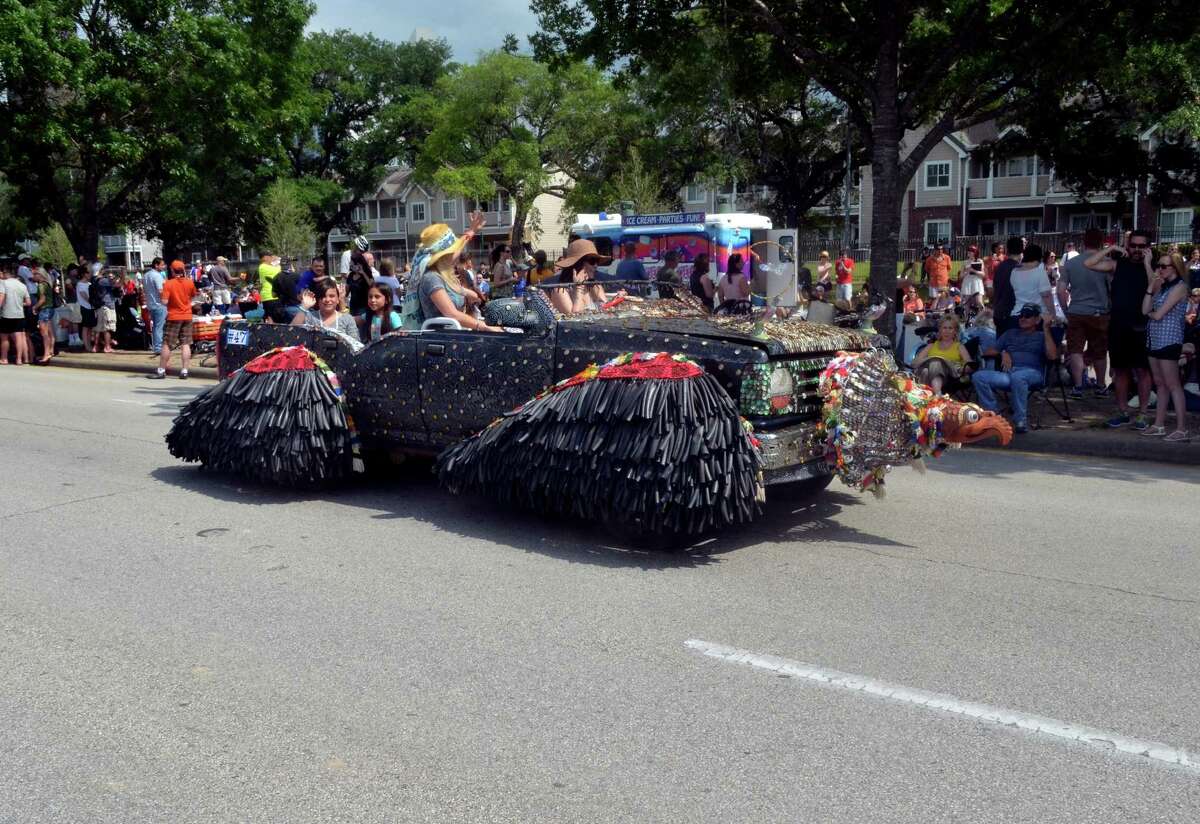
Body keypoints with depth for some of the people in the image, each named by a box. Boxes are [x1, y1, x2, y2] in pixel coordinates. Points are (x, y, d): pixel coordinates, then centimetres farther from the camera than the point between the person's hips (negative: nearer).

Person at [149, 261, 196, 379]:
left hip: (173, 317, -3)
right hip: (187, 317, 3)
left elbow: (164, 301, -17)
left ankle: (161, 371, 7)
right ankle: (184, 371, 1)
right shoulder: (189, 283, -2)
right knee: (185, 344, 4)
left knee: (166, 344, 3)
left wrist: (163, 291, 2)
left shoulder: (168, 284, -13)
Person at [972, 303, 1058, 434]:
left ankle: (1020, 421, -32)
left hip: (1032, 373, -4)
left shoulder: (1042, 336, 22)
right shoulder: (1011, 333, 34)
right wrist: (1003, 353, 5)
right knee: (978, 376, -25)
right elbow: (989, 352, 26)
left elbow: (1052, 356, 0)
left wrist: (1046, 329, 0)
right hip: (1008, 373, 4)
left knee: (1017, 376, -42)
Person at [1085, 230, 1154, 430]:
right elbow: (1088, 263, -2)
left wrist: (1148, 263, -14)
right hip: (1118, 326, 2)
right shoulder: (1118, 265, 7)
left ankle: (1142, 415, 5)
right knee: (1120, 370, 9)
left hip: (1140, 327, -2)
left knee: (1142, 370, -2)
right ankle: (1123, 413, 19)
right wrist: (1110, 248, -6)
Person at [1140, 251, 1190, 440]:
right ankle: (1159, 425, 16)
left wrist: (1150, 312, 6)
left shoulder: (1180, 286, -10)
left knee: (1173, 385, -8)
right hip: (1154, 339, 8)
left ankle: (1182, 430, -7)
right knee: (1160, 383, 11)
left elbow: (1158, 315, -15)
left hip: (1169, 341, -8)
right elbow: (1145, 309, 3)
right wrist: (1151, 286, -4)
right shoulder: (1162, 285, 13)